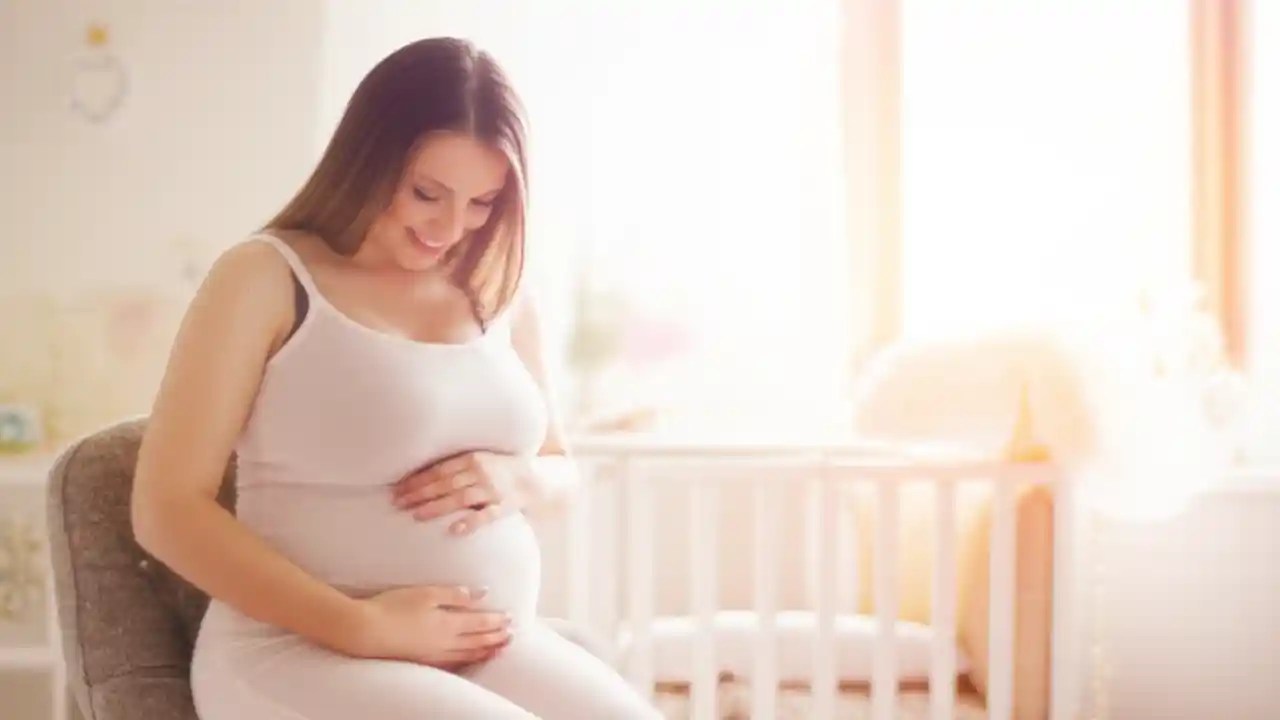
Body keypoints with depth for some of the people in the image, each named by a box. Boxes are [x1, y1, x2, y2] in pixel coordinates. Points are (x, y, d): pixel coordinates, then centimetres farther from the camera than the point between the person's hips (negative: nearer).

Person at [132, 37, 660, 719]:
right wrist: (361, 627, -15)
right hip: (301, 651, -5)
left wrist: (517, 479, -1)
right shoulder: (265, 277, -3)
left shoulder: (500, 295, 11)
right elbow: (168, 509, -8)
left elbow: (557, 463, 24)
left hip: (492, 647, 5)